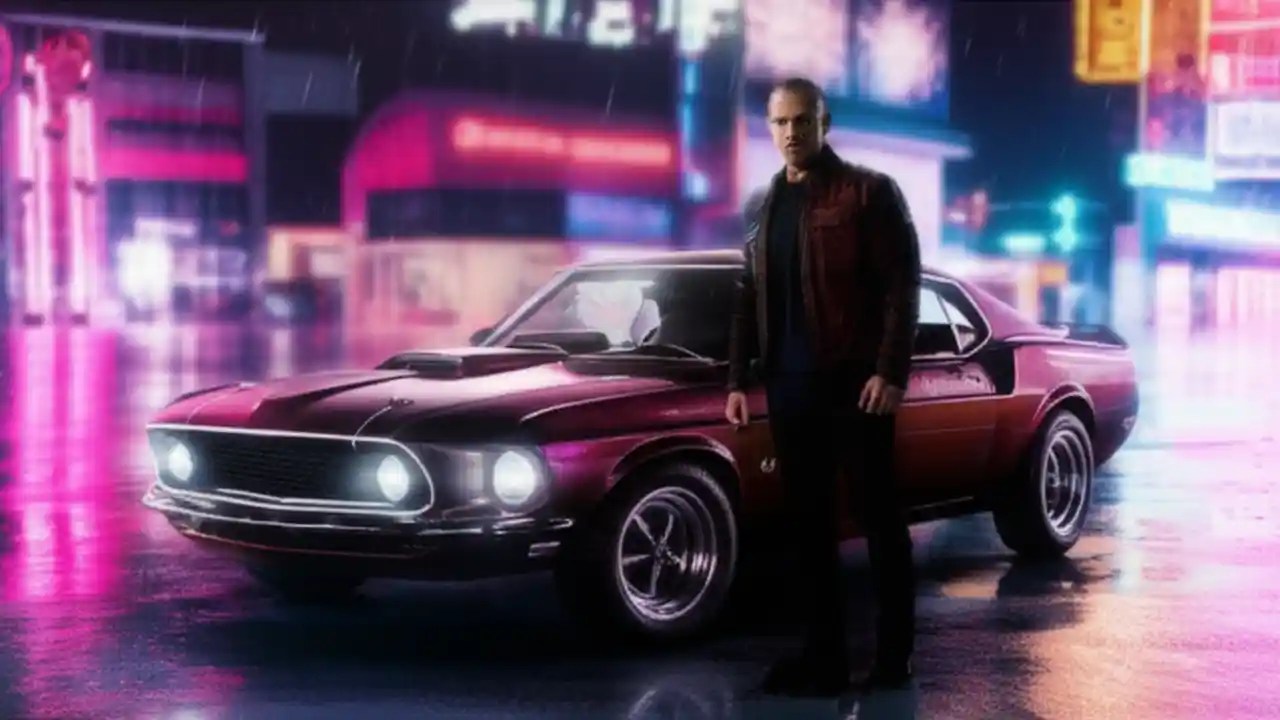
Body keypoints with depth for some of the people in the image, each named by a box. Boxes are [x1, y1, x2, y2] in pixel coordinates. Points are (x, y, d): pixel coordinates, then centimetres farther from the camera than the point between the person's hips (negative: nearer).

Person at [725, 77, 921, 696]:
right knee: (806, 521, 7)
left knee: (877, 514, 1)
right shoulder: (762, 208, 15)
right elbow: (748, 298, 18)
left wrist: (890, 372, -16)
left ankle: (894, 655, 10)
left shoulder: (870, 192, -3)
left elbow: (901, 286, -8)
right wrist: (739, 379, 11)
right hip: (789, 385, 6)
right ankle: (824, 655, 13)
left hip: (853, 381, -5)